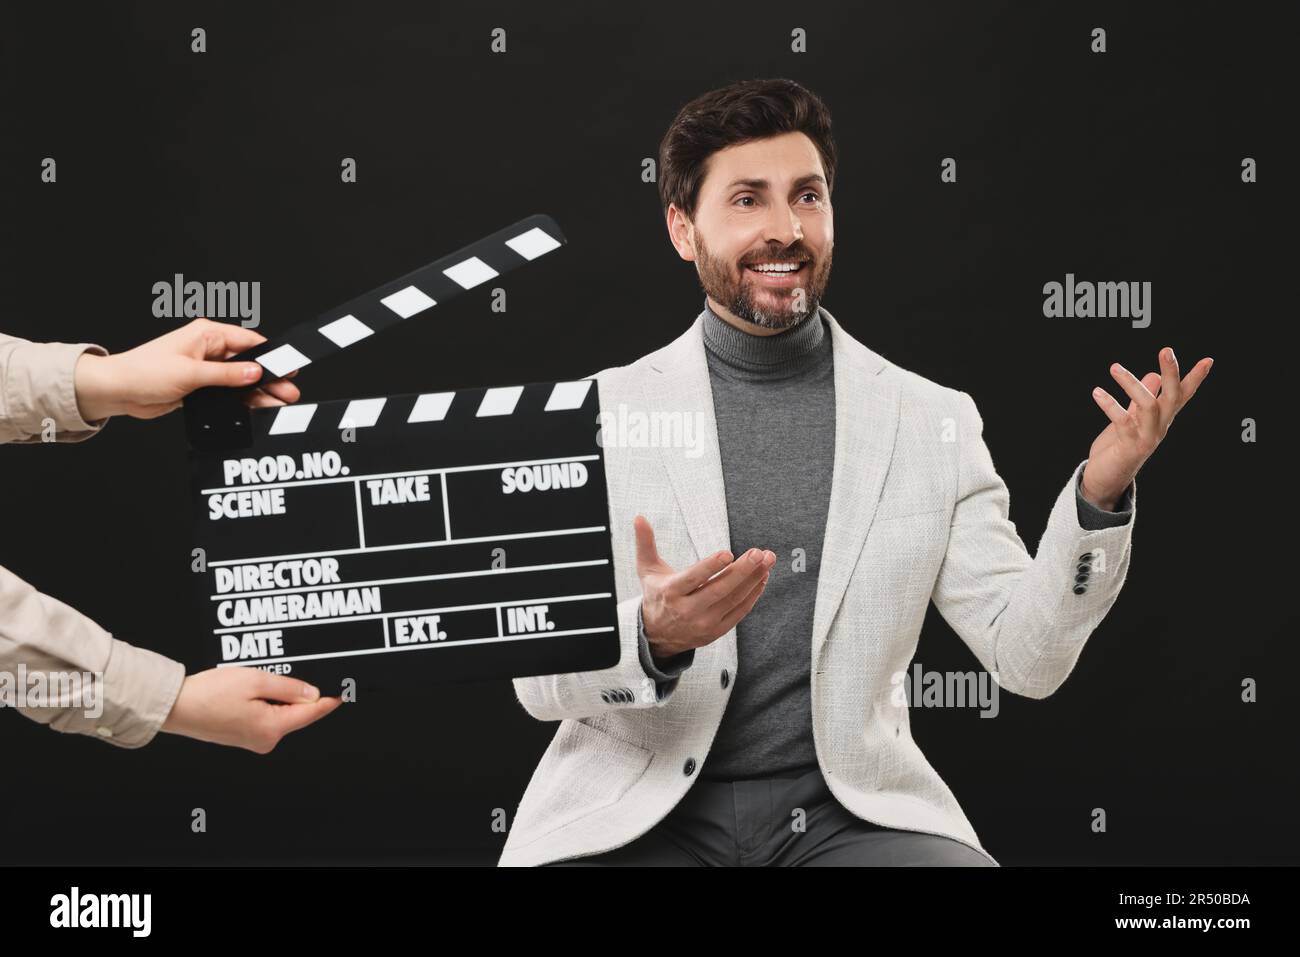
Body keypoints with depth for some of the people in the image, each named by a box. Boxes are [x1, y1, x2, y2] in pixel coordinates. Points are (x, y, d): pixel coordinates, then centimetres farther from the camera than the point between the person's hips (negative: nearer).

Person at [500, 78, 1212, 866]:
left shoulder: (936, 420, 5)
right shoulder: (597, 411, 1)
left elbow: (1027, 659, 1)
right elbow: (537, 676, -4)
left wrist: (1099, 495, -14)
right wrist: (651, 637, -25)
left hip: (850, 809, 1)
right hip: (639, 811, -1)